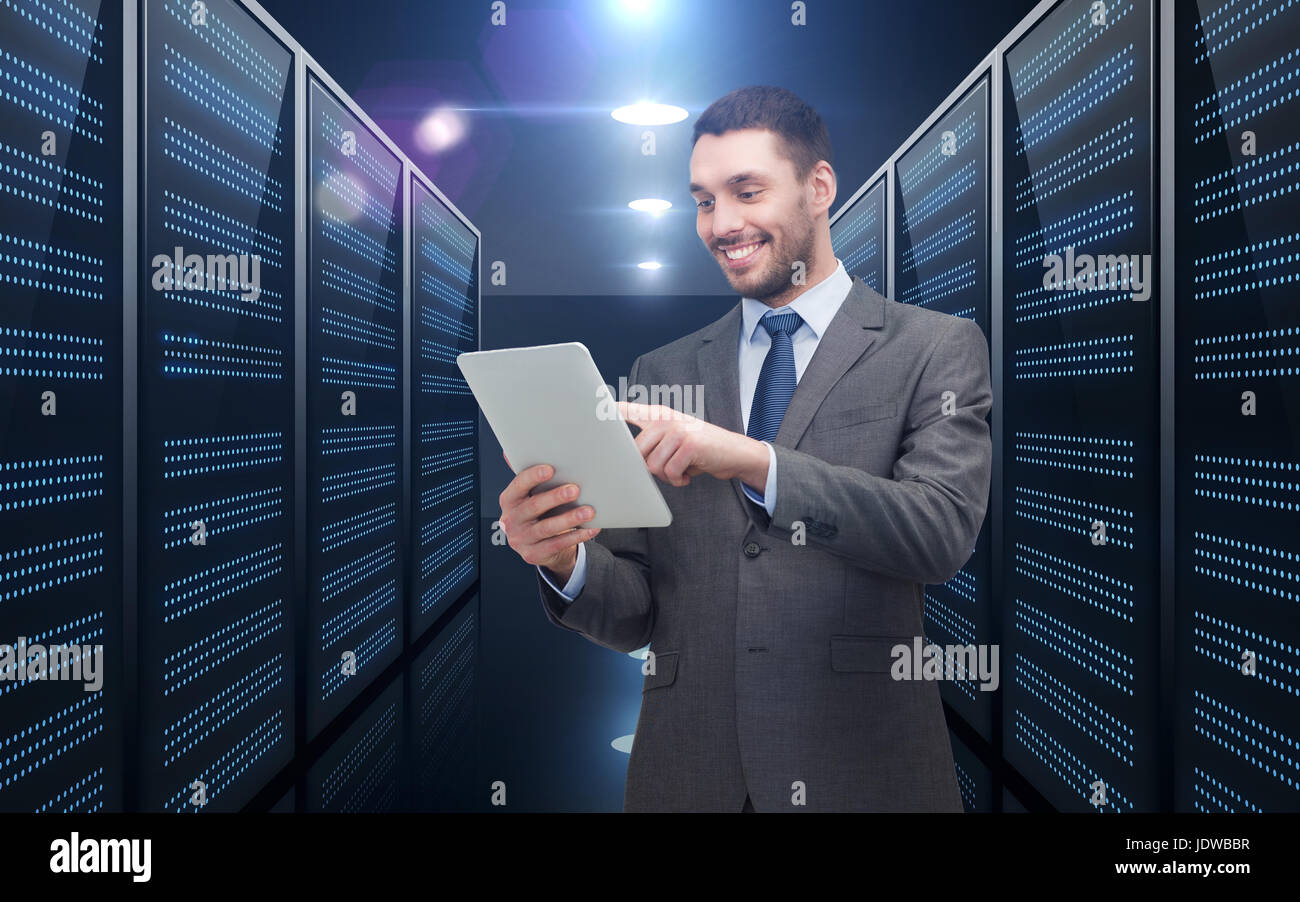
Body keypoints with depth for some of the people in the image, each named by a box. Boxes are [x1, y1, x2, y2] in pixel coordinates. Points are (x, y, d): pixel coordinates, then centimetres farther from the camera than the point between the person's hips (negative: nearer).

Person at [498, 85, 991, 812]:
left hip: (863, 774, -2)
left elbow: (944, 532, -16)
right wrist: (567, 560, -15)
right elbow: (639, 613, 6)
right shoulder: (662, 372, 6)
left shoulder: (938, 349, -1)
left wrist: (756, 463, -26)